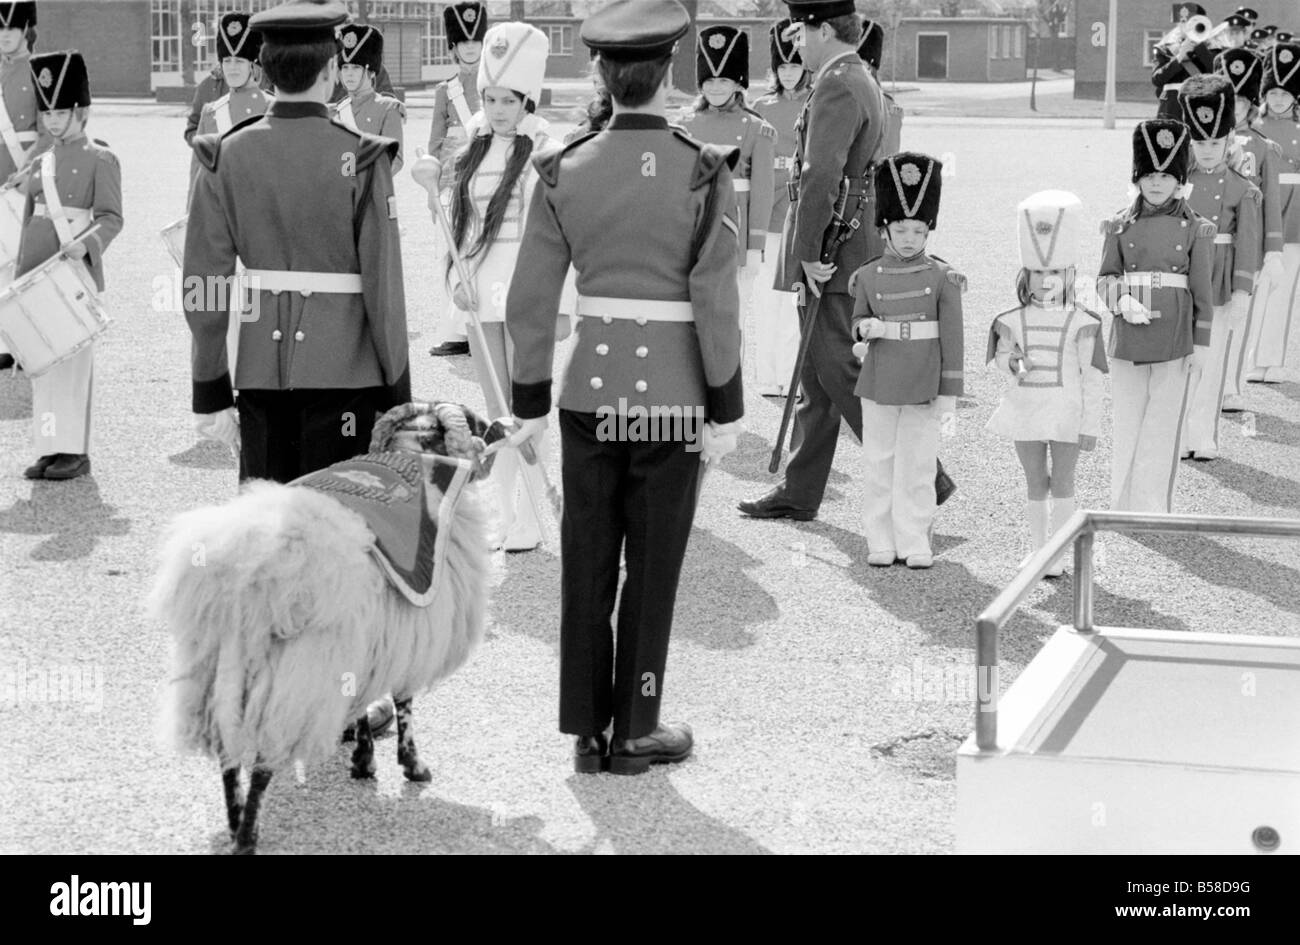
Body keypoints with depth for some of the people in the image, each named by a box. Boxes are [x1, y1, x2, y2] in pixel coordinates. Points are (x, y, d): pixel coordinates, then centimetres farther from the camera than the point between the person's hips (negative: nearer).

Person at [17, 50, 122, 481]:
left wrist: (86, 244, -27)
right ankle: (50, 448, 11)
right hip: (37, 275, 6)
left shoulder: (99, 159, -2)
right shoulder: (40, 165, 16)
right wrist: (20, 275, 16)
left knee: (73, 359, -4)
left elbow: (111, 218, -9)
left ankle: (75, 450, 1)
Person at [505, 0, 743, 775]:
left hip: (591, 391, 3)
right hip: (672, 397, -2)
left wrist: (531, 400, 8)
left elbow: (531, 301, -1)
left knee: (587, 565, 11)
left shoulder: (564, 174, -3)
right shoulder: (704, 176, -12)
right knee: (653, 566, 8)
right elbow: (716, 305, -14)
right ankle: (635, 731, 16)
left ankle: (586, 730, 16)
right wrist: (726, 408, -6)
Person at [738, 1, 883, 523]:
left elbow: (821, 179, -25)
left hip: (830, 250, -10)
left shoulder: (836, 89, -17)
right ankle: (799, 493, 19)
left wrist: (809, 254, -22)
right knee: (816, 375, 13)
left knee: (839, 372, -5)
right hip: (852, 249, 10)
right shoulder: (863, 83, 16)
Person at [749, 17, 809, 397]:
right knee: (766, 294, 4)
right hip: (767, 211, 2)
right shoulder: (762, 108, 9)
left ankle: (792, 377, 3)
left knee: (796, 297, -2)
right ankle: (767, 376, 10)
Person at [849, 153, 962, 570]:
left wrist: (949, 392, -5)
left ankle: (915, 543, 11)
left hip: (924, 388, -2)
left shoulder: (943, 278, -3)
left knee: (918, 465, 3)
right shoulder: (868, 276, 2)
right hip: (879, 386, 2)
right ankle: (881, 542, 14)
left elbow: (951, 337, -2)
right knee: (879, 463, 6)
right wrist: (866, 328, -10)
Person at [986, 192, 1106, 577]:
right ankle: (1036, 549, 22)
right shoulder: (1014, 321, 1)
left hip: (1066, 413, -3)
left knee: (1062, 484, 4)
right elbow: (1001, 355, 15)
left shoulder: (1081, 322, -7)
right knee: (1035, 485, 12)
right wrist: (1012, 363, -10)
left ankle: (1058, 554, 11)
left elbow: (1092, 377, -5)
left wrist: (1091, 425, -7)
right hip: (1026, 411, 3)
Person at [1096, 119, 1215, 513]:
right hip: (1128, 339, 1)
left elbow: (1202, 291, 1)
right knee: (1127, 423, 6)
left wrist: (1202, 343, -1)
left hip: (1174, 341, -1)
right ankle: (1122, 506, 14)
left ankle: (1153, 508, 9)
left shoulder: (1194, 227, -1)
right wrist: (1122, 301, -13)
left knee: (1163, 424, 2)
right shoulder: (1121, 225, 3)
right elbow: (1105, 279, 8)